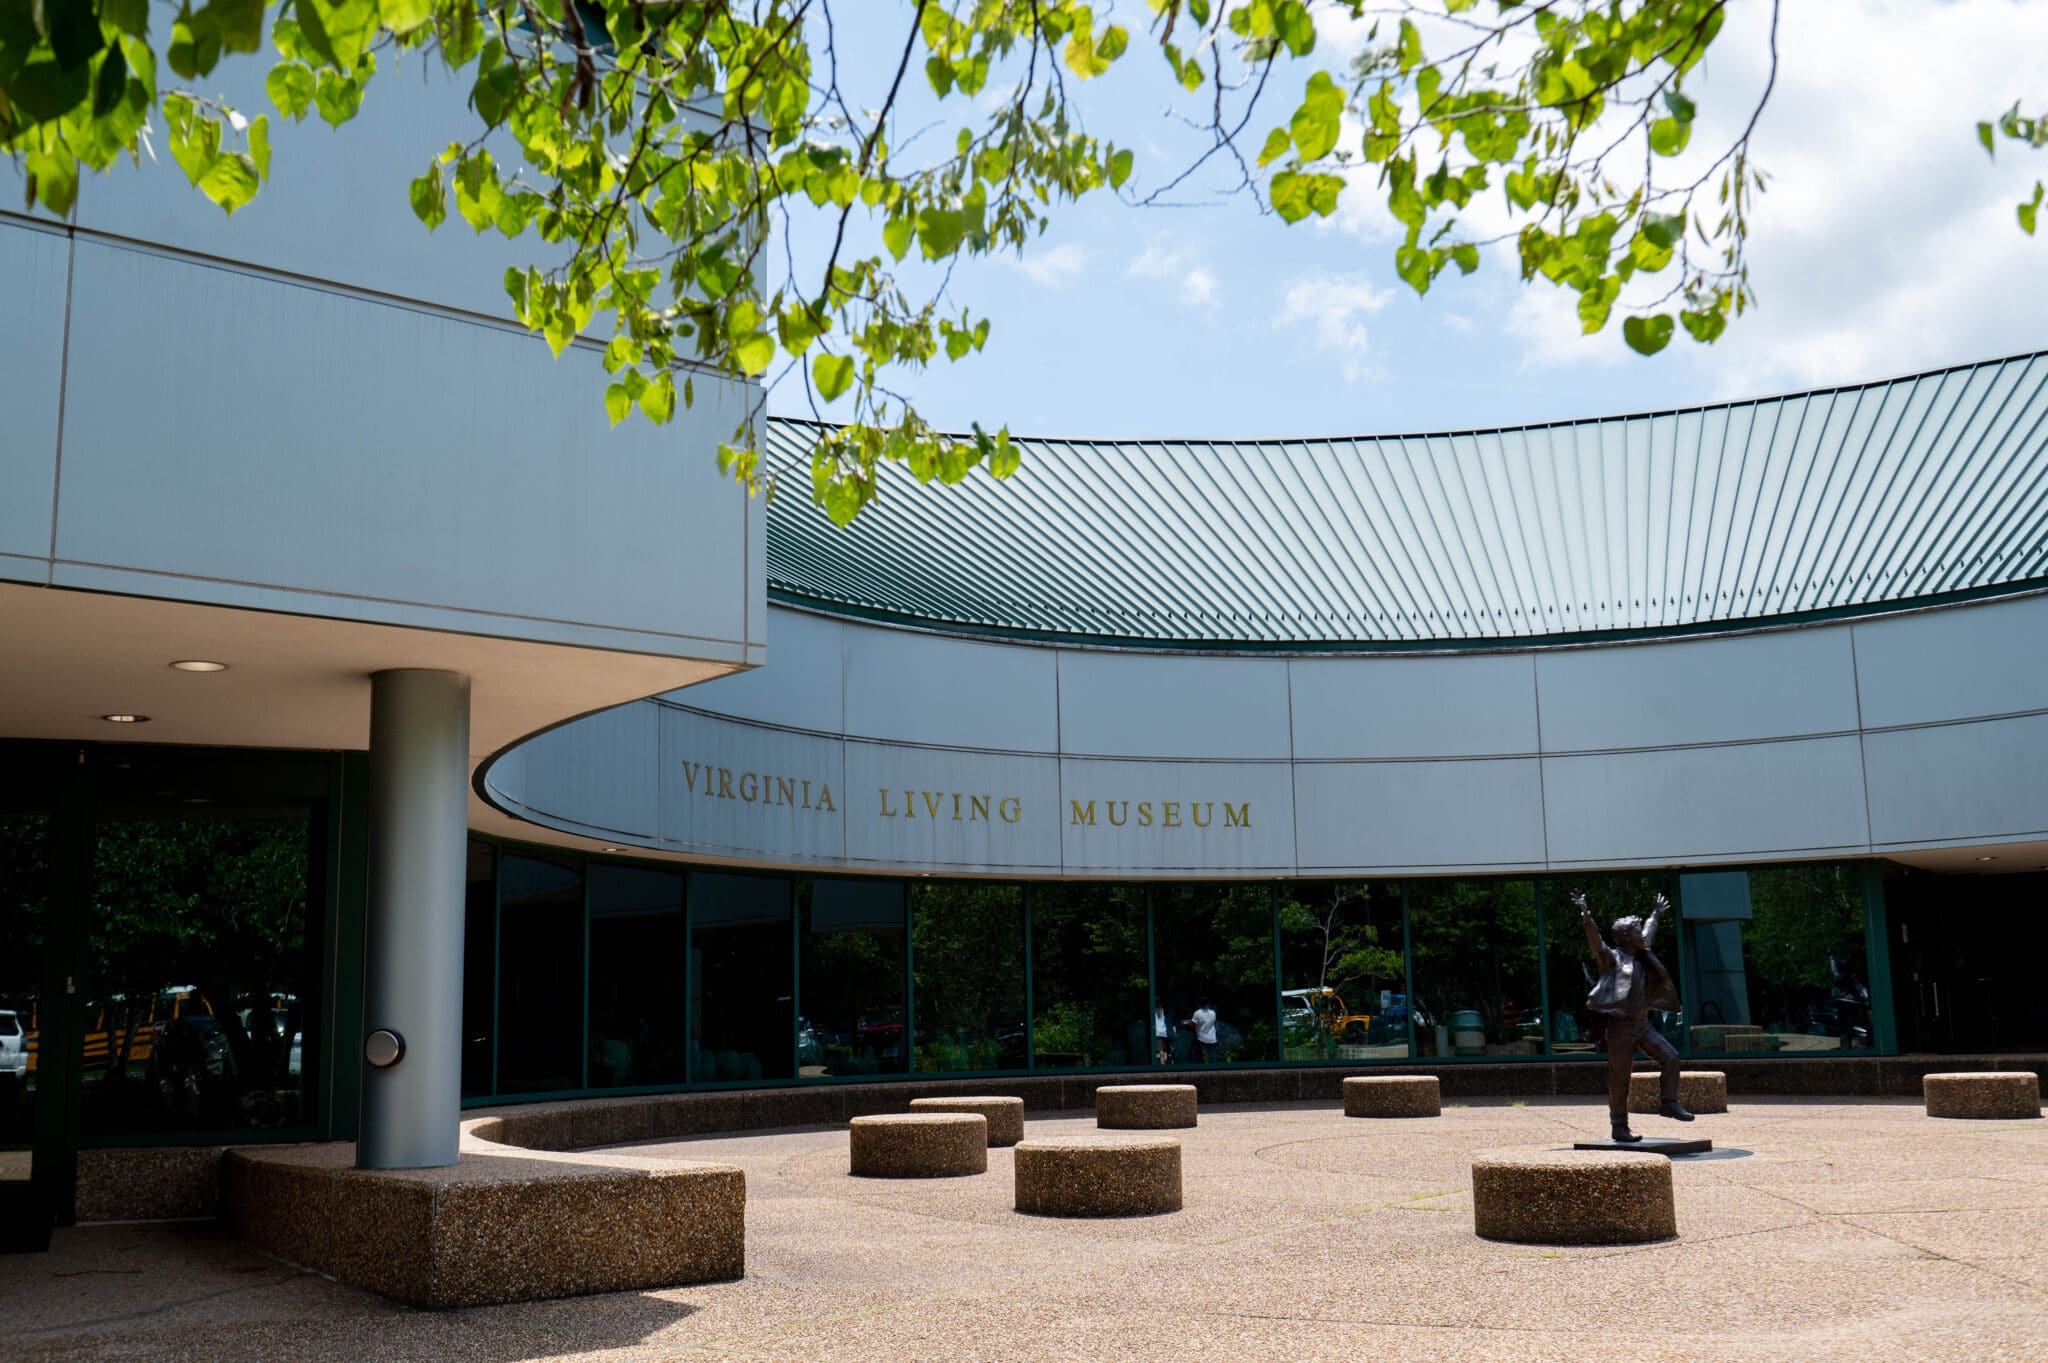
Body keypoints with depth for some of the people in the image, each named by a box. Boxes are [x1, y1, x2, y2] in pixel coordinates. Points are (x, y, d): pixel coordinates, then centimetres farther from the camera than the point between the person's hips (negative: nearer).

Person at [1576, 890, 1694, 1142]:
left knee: (1670, 1057, -2)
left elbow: (1646, 936, 32)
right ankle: (1619, 1127, 5)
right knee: (1619, 1079, -2)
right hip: (1620, 1026, -8)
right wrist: (1587, 917, -40)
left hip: (1642, 1024, 8)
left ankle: (1668, 1103, 11)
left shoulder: (1640, 956, 13)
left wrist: (1655, 915, 46)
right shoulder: (1612, 957, -9)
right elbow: (1596, 942, -25)